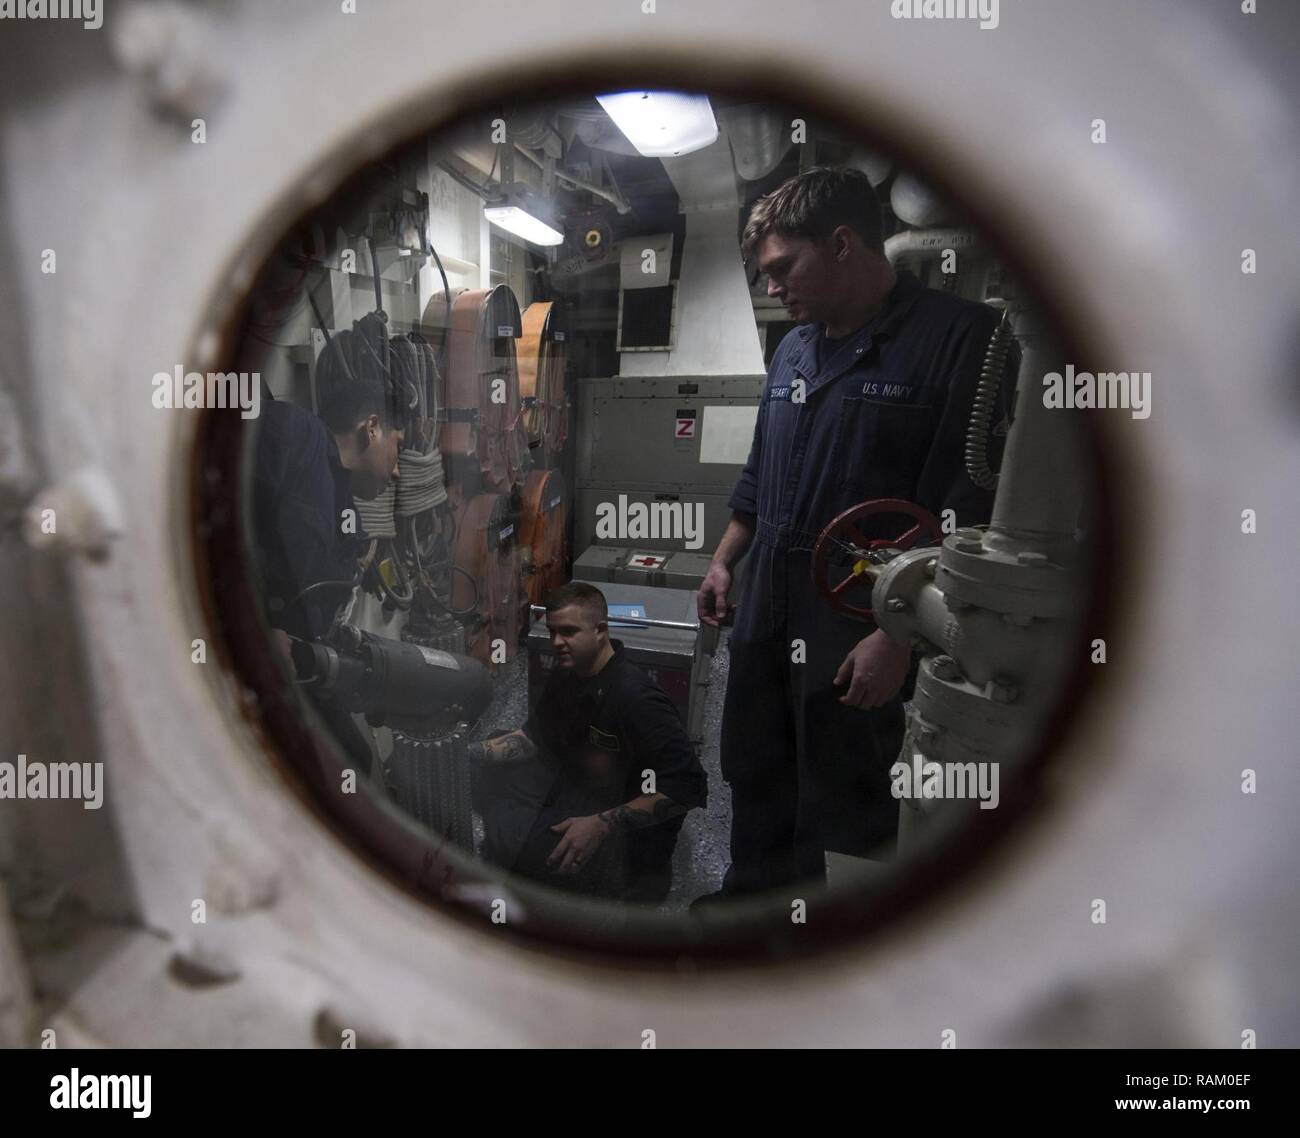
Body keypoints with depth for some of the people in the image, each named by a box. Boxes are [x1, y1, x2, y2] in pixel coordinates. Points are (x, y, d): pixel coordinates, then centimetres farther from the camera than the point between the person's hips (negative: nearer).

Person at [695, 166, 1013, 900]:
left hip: (859, 626, -7)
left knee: (844, 810, 8)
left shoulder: (959, 337, -12)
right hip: (766, 612, 7)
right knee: (754, 776, 20)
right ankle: (754, 896, 44)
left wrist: (898, 635, -21)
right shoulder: (794, 349, 11)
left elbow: (967, 511, -18)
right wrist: (724, 562, 16)